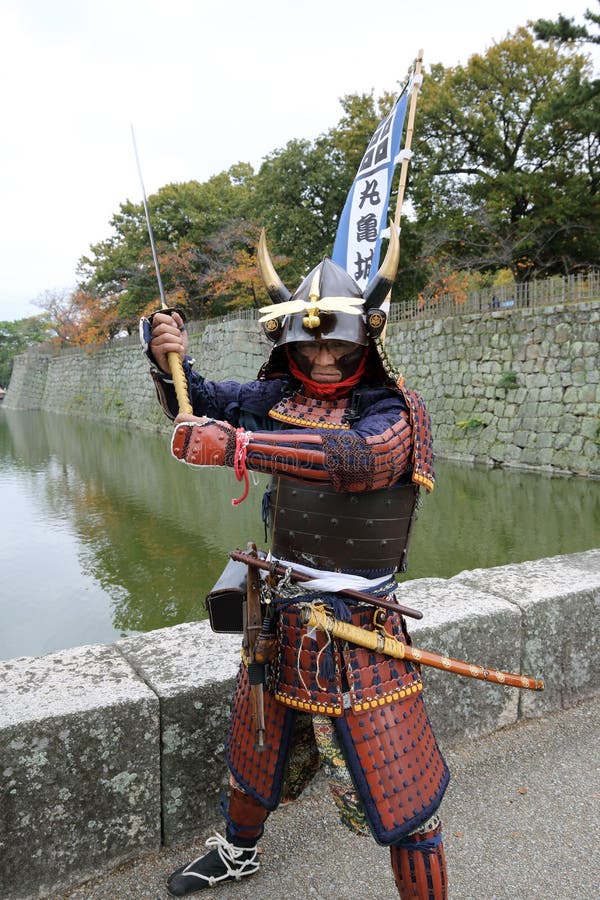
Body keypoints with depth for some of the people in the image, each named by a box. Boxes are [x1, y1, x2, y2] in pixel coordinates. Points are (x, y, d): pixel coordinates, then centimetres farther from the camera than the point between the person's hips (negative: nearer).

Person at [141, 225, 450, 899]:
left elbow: (355, 457, -36)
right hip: (278, 610, 6)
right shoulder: (282, 396, 1)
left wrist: (234, 445, -41)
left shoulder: (394, 411, -15)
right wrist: (168, 361, -14)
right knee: (254, 751, 26)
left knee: (398, 788, 1)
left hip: (356, 626, -5)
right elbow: (196, 406, 7)